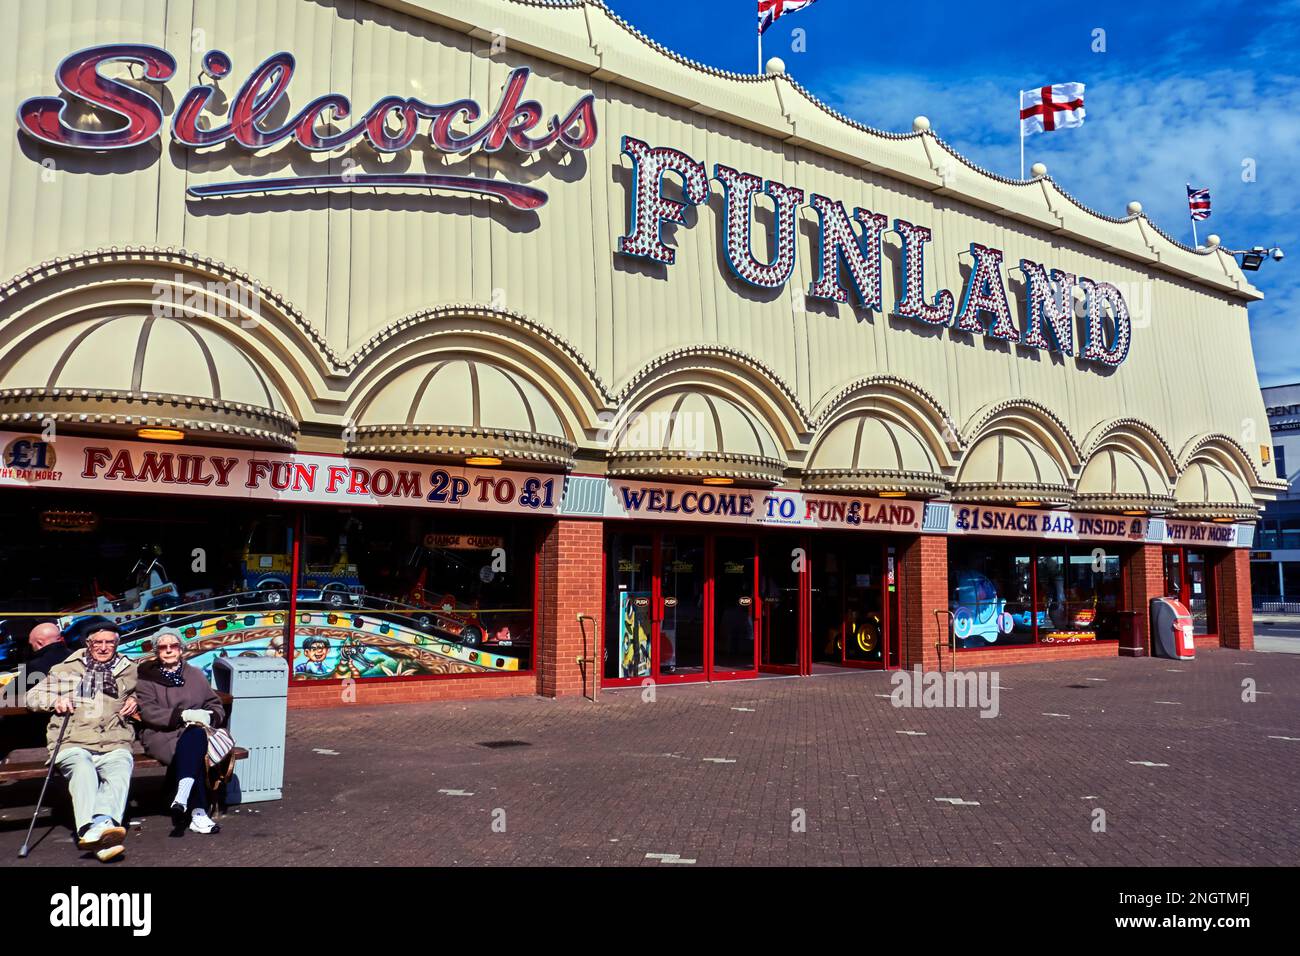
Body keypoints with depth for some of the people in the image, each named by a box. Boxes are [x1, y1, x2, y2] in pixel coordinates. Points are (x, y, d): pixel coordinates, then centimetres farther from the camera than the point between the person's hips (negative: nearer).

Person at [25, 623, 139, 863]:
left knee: (121, 768, -36)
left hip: (114, 746, 1)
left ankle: (100, 826, -62)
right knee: (82, 767, -38)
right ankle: (93, 828, -61)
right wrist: (56, 700, 4)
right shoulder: (65, 670, 23)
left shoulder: (129, 671, 25)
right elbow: (32, 697, 25)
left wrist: (134, 701, 15)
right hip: (74, 745, -1)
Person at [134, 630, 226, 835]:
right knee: (194, 751, -36)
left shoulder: (195, 675, 24)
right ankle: (198, 812, -44)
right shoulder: (147, 678, 14)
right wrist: (184, 715, -17)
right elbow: (148, 712, -3)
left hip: (195, 732, 2)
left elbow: (217, 707, 20)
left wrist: (208, 717, -5)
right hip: (160, 735, -2)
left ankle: (181, 799, -49)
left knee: (195, 737, -38)